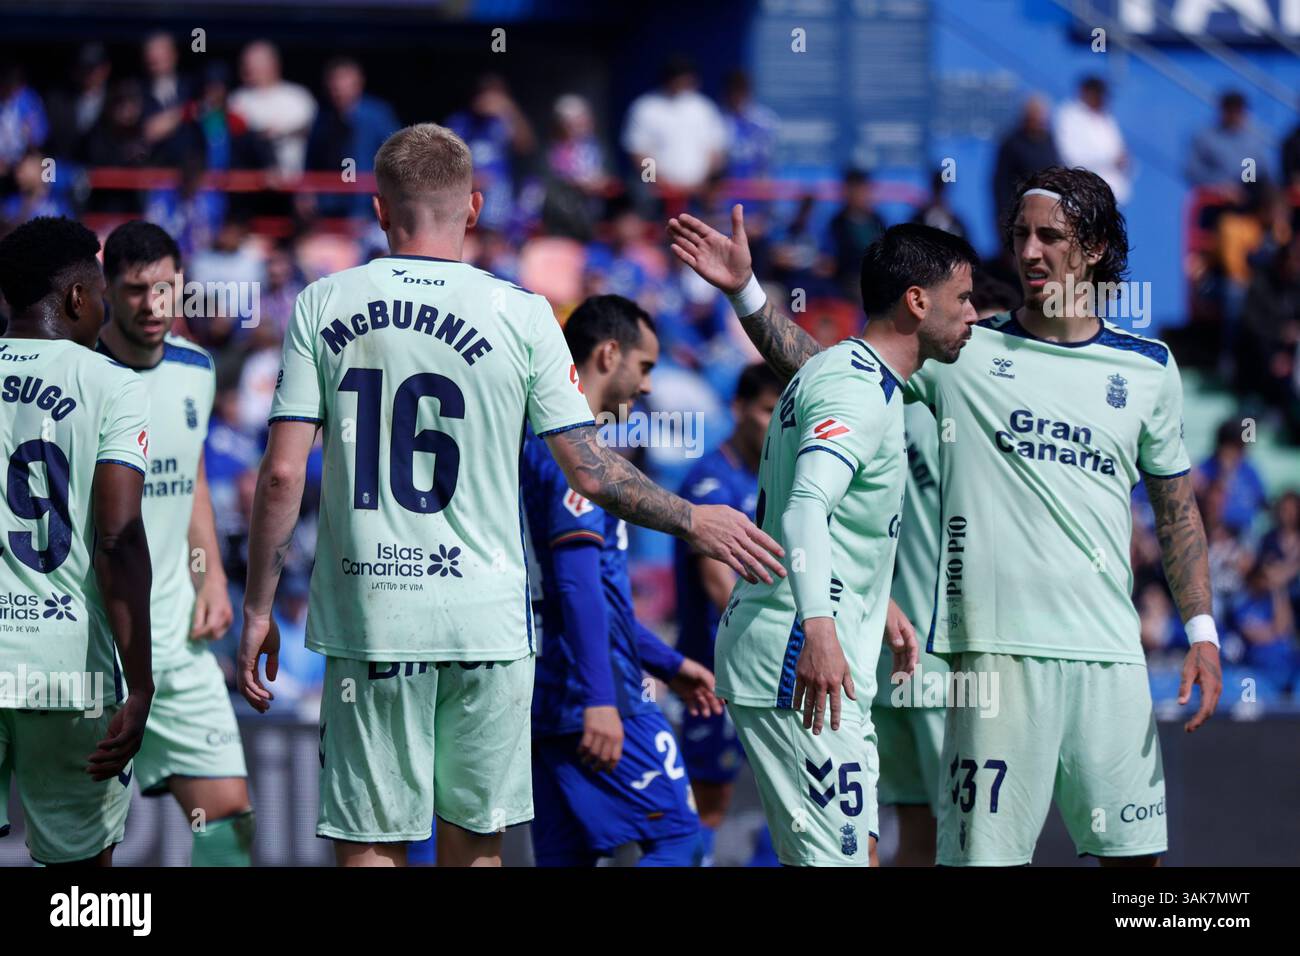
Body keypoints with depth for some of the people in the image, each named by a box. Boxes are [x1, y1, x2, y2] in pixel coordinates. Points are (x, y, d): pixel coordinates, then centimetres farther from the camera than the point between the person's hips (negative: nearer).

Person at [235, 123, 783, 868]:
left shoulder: (324, 306, 0)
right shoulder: (519, 315, -2)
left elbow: (283, 474, -4)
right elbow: (590, 473, -1)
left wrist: (258, 609, 4)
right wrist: (694, 521, 14)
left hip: (368, 617, 0)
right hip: (486, 620, 0)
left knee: (371, 845, 2)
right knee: (474, 843, 10)